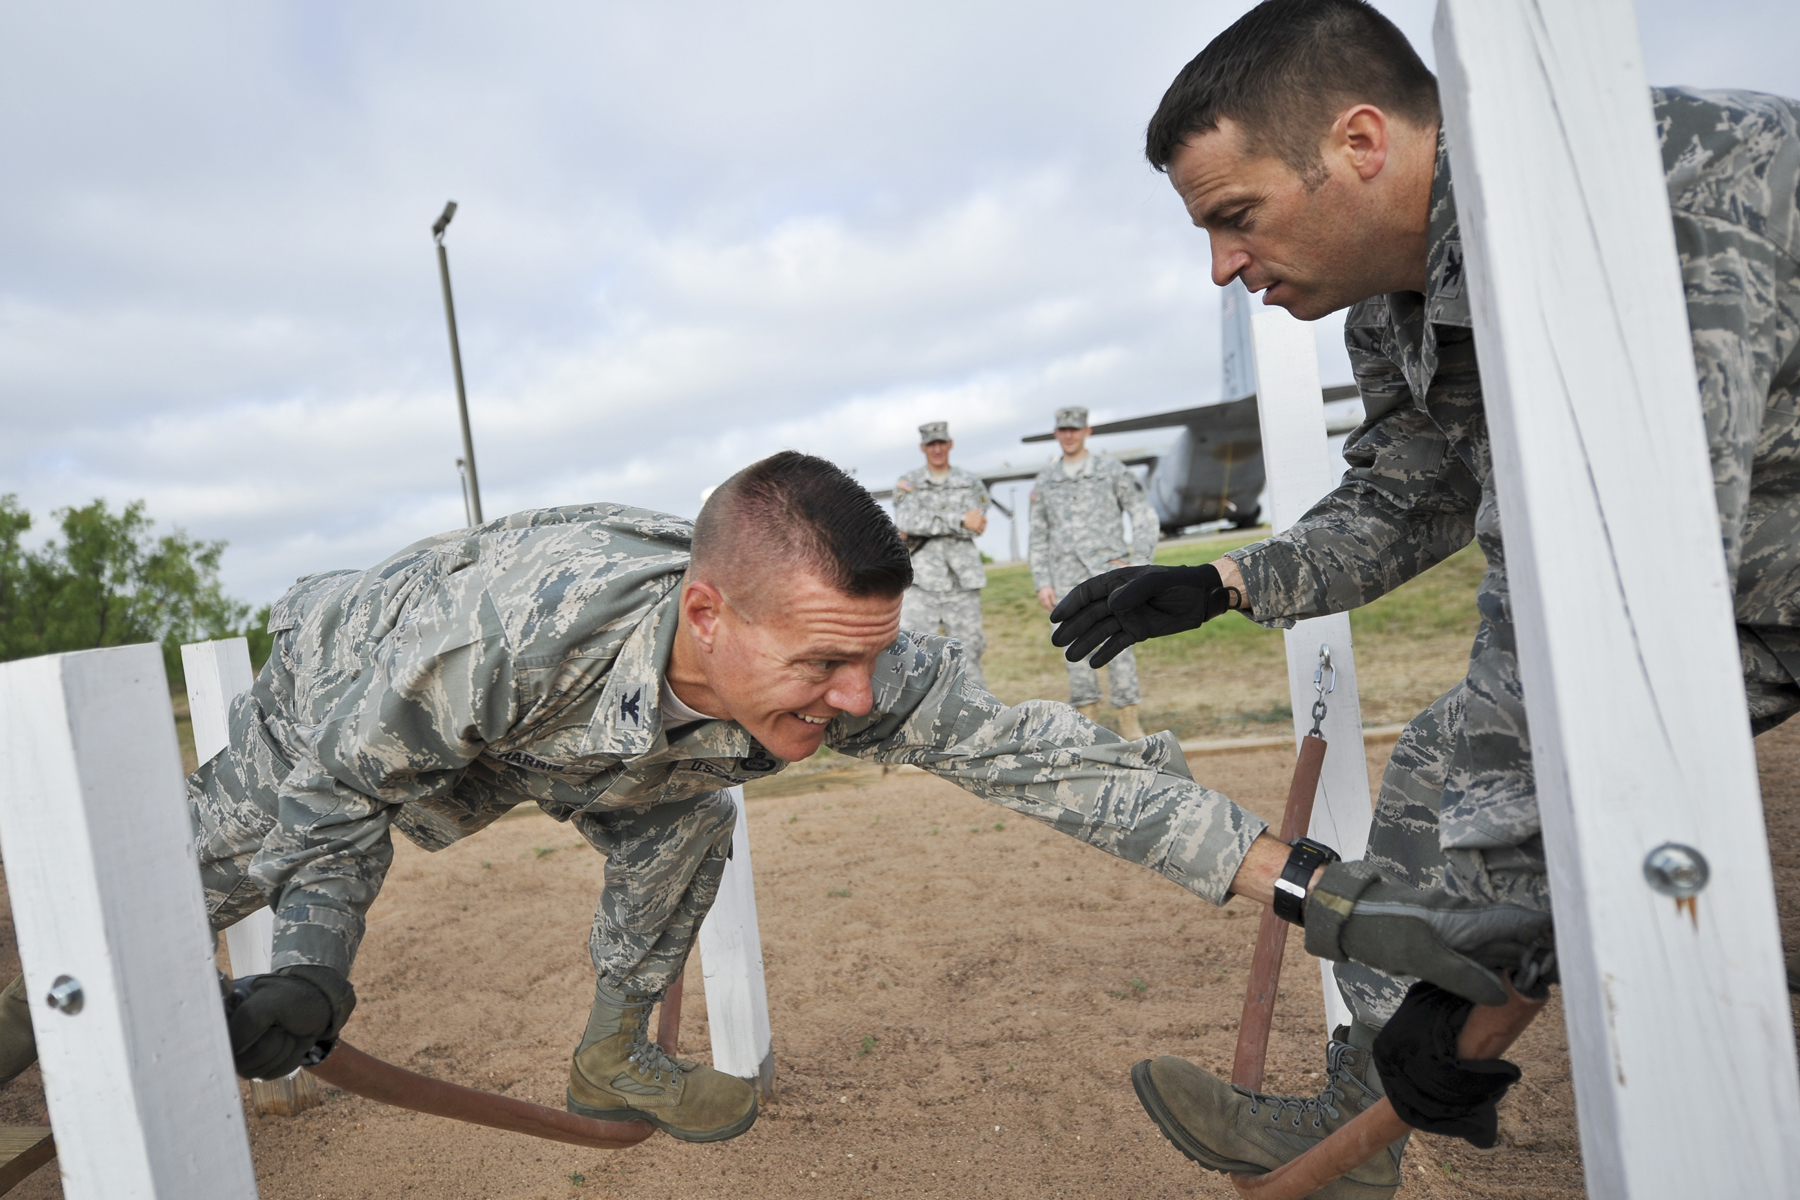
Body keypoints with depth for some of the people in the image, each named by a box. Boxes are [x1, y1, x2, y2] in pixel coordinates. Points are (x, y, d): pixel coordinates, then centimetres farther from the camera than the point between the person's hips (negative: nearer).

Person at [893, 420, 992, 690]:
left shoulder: (971, 483, 8)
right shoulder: (907, 483, 5)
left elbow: (975, 526, -6)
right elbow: (906, 521, -13)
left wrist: (925, 525, -11)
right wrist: (959, 521, -16)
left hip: (963, 581, 1)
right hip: (924, 581, -1)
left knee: (967, 653, 6)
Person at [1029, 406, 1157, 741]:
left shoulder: (1113, 470, 6)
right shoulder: (1043, 483, 14)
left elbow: (1145, 518, 6)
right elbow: (1038, 538, 15)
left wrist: (1138, 563, -4)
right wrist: (1042, 583, 6)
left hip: (1108, 569, -3)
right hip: (1067, 578, 3)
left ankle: (1129, 721, -2)